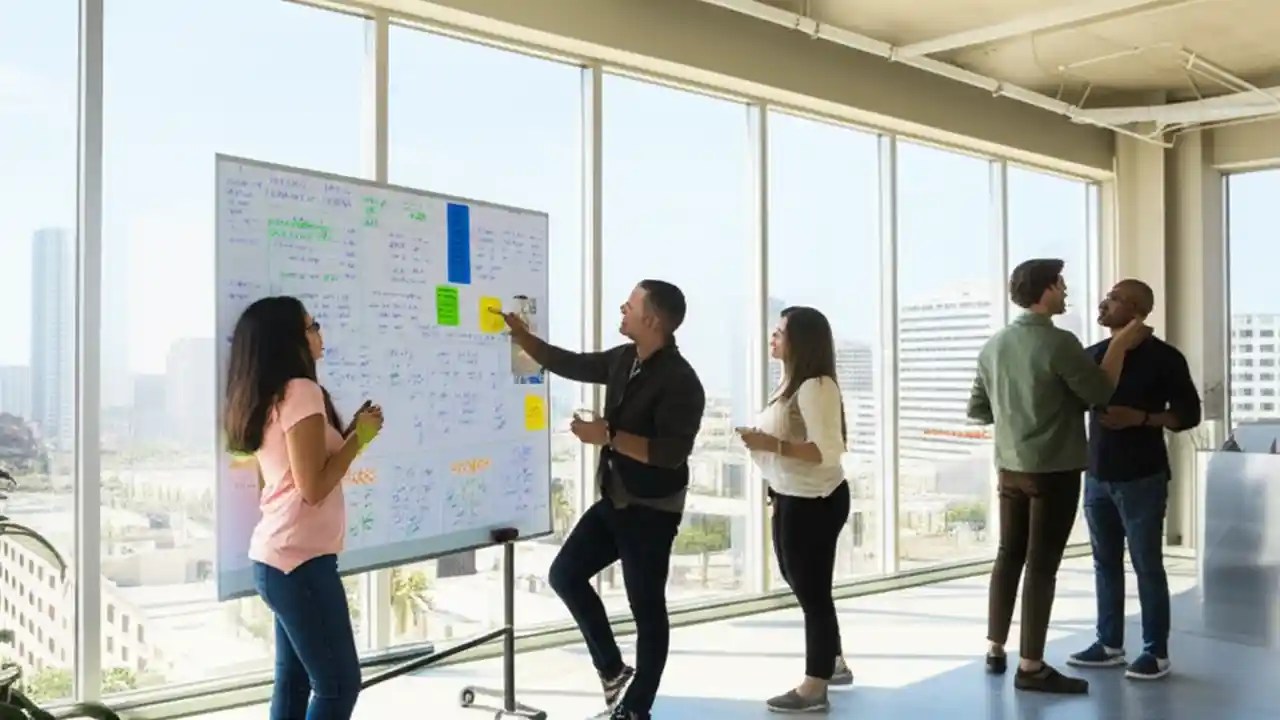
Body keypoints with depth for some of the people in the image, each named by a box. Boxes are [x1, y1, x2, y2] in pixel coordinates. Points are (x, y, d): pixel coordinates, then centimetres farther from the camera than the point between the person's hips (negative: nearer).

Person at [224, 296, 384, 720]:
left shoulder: (268, 399, 14)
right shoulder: (301, 391, -14)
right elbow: (313, 488, -19)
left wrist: (353, 432, 12)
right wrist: (359, 437, -8)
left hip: (276, 558, 9)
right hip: (301, 561, -9)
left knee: (294, 680, 13)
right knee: (339, 682, -2)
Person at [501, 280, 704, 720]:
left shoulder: (680, 382, -21)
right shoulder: (624, 360, 5)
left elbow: (670, 454, -27)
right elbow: (570, 364, 18)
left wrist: (607, 436, -26)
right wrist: (520, 336, 14)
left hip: (651, 510, -9)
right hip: (614, 500, 9)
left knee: (647, 608, 3)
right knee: (565, 574, 11)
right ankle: (613, 670, 23)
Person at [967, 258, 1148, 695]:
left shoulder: (994, 346, 5)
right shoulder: (1059, 343, -16)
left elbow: (977, 410, 11)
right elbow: (1100, 393, -8)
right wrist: (1121, 345, 1)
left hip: (1010, 467, 7)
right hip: (1054, 470, -7)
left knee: (1008, 555, 15)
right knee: (1042, 565, -1)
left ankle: (995, 650, 23)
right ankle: (1031, 668, 6)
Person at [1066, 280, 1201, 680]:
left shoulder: (1163, 357, -6)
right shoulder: (1093, 355, 10)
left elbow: (1189, 414, -6)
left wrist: (1140, 418, -20)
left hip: (1142, 478, -5)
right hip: (1098, 476, 6)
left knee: (1147, 565, 1)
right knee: (1105, 563, 11)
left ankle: (1157, 653, 11)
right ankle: (1109, 645, 21)